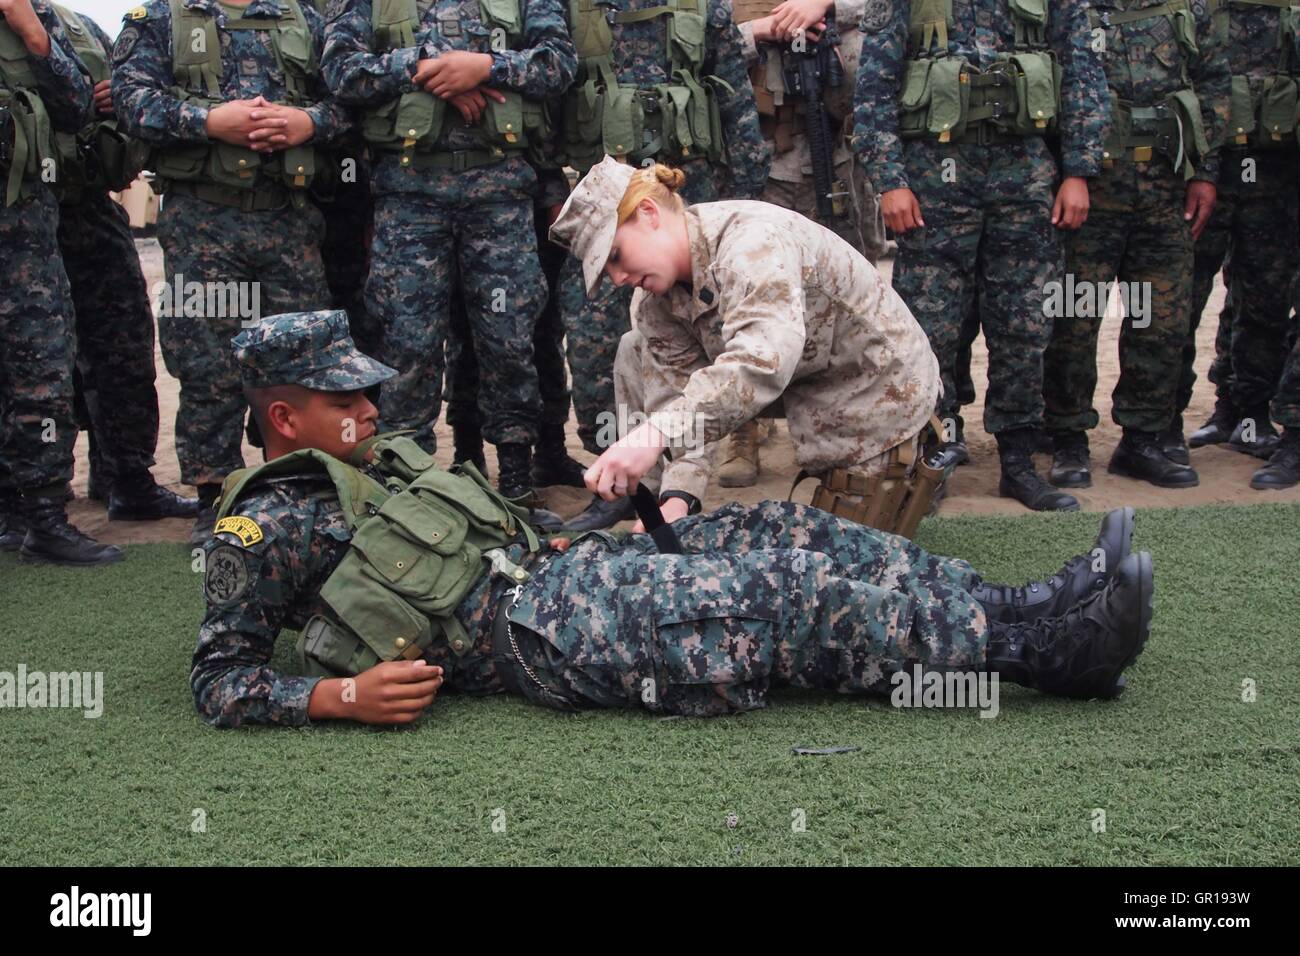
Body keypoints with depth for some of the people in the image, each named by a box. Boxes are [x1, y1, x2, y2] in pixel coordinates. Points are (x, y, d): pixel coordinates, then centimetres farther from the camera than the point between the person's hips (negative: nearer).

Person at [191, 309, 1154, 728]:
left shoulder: (380, 461, 24)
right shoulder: (266, 524, 0)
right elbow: (220, 678, -3)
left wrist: (542, 541, 15)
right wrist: (339, 693, -18)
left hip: (559, 567, 9)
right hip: (530, 628, -9)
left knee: (780, 532, -5)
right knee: (781, 598, -20)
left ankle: (1024, 605, -7)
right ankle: (1046, 645, -17)